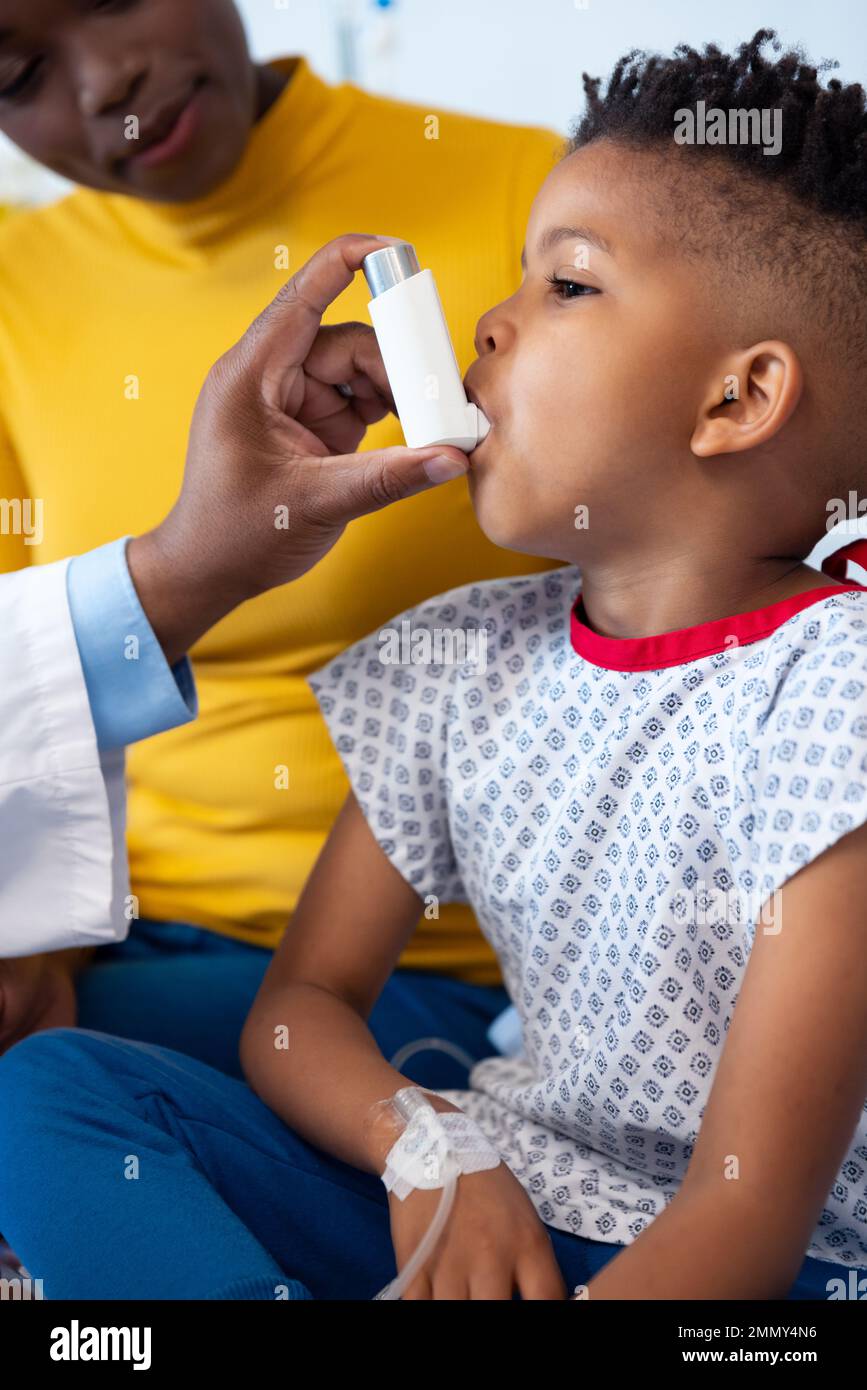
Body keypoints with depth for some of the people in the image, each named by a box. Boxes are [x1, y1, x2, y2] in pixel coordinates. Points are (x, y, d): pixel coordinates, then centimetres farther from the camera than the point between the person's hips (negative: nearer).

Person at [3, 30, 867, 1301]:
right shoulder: (468, 660, 4)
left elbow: (749, 1215, -20)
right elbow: (302, 1001, 8)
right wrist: (428, 1146, -13)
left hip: (743, 1270, -6)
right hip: (490, 1198, 6)